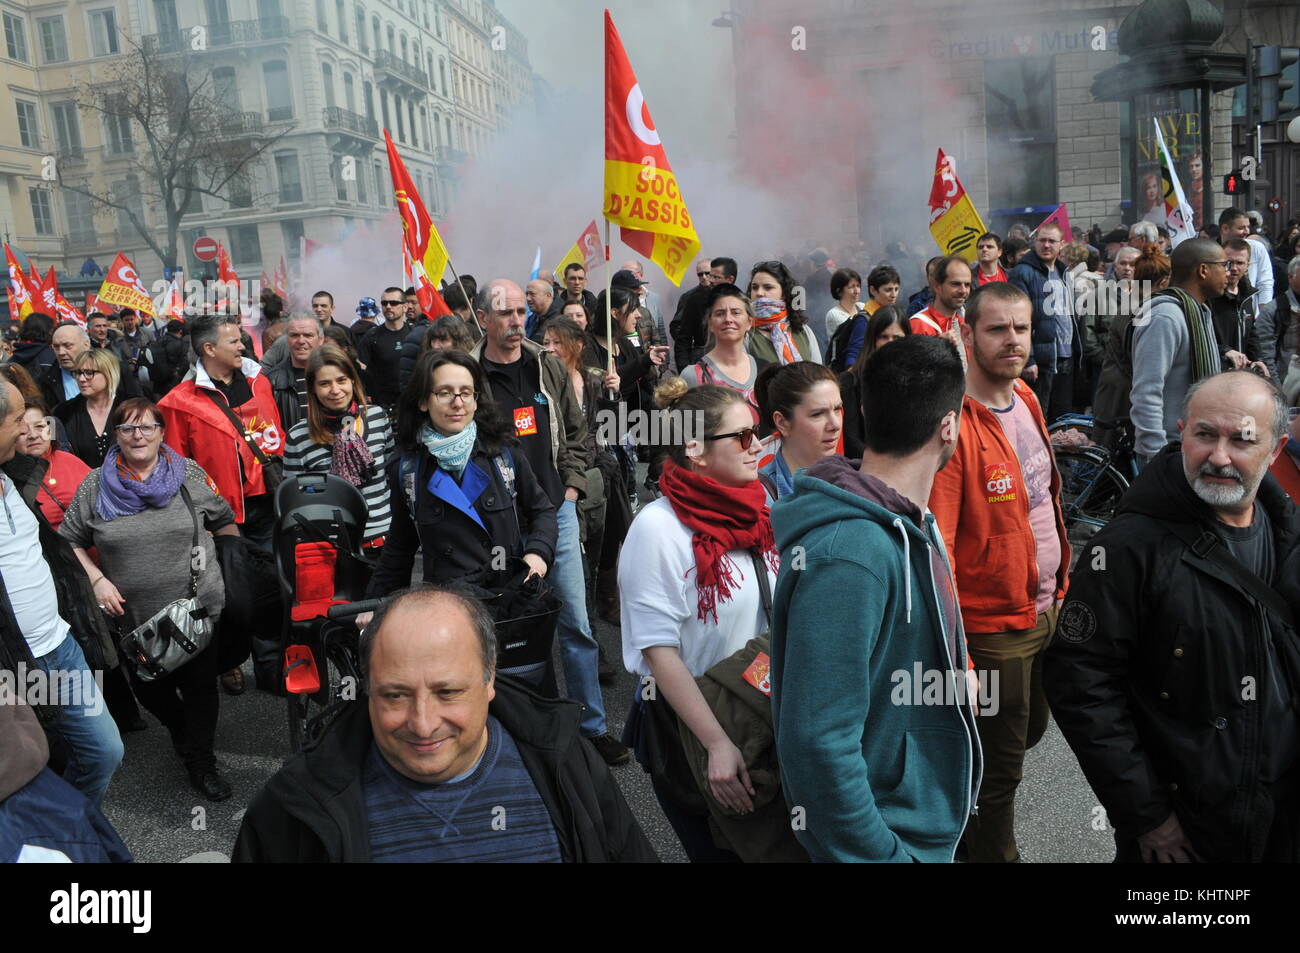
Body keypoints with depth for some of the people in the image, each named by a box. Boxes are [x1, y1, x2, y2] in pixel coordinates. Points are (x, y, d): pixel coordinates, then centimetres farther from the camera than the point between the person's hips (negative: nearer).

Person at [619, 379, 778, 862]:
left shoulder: (757, 510, -1)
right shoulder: (659, 527, -19)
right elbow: (659, 652, -22)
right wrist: (717, 744, -27)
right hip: (684, 727, -6)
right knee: (717, 850, 10)